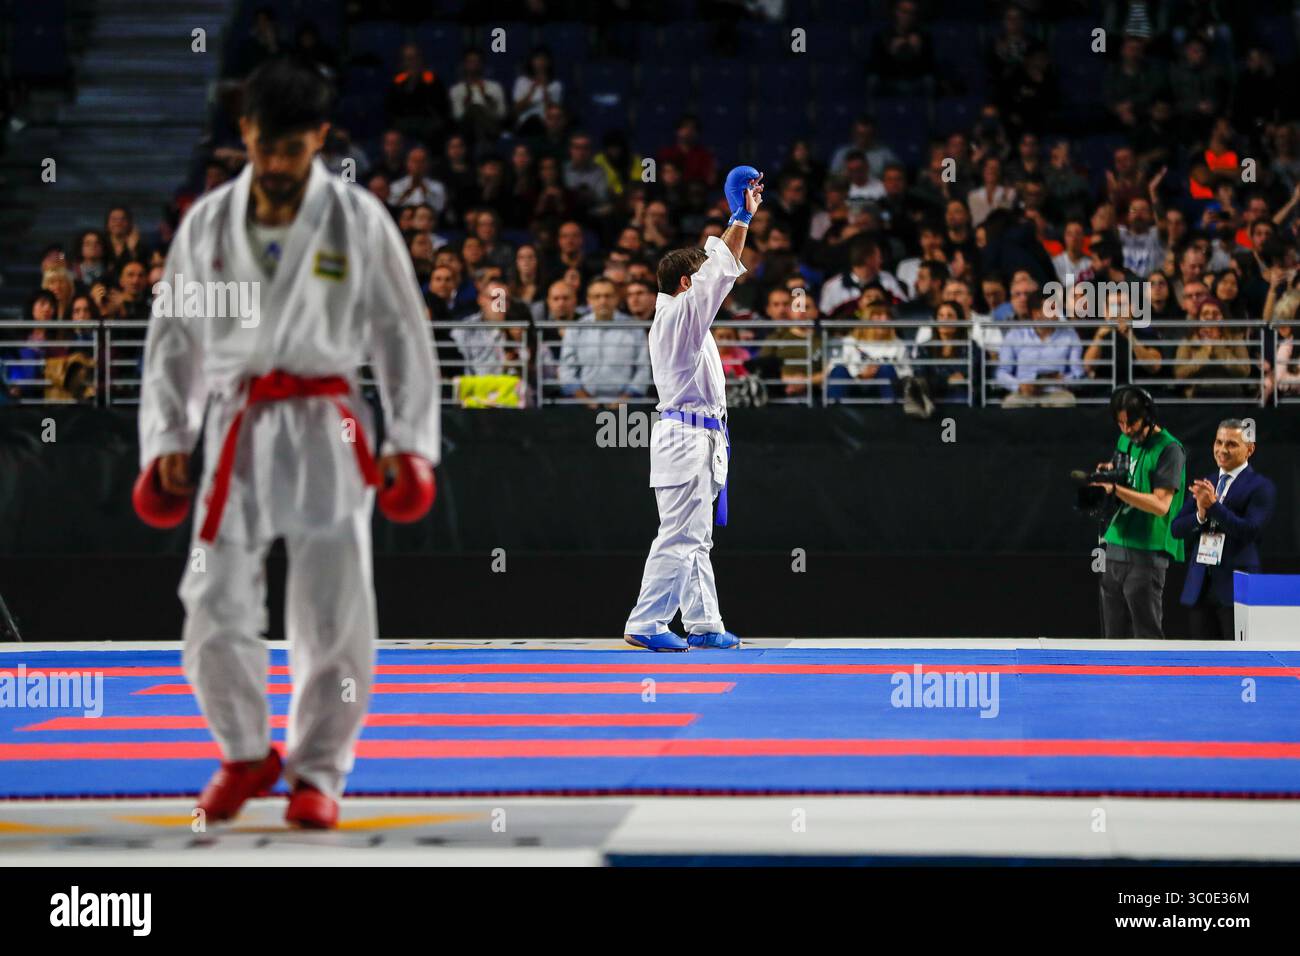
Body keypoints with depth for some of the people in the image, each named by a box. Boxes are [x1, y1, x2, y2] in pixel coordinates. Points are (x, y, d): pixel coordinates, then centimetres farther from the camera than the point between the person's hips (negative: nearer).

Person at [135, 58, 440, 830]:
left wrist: (411, 443, -3)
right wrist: (166, 441, 8)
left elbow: (402, 335, 3)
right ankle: (246, 754, 21)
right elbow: (173, 340, 14)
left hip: (328, 431, -2)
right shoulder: (206, 227, 7)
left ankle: (317, 770, 15)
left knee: (334, 616, -2)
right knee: (217, 611, -3)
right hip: (237, 427, 2)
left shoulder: (358, 222, 0)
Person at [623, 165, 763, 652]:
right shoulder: (680, 312, -13)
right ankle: (645, 623, -13)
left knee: (695, 538, 12)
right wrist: (742, 218, -6)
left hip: (691, 439, 11)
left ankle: (703, 624, 15)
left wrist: (742, 215, 22)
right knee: (678, 537, -12)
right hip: (687, 439, -11)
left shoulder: (675, 315, 16)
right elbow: (721, 270, -14)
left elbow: (716, 267, 23)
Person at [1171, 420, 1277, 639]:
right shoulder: (1204, 484, 15)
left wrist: (1214, 505, -21)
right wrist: (1201, 515, -11)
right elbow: (1177, 529, 9)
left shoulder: (1261, 487, -3)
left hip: (1236, 586, -6)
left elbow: (1250, 530, -16)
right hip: (1200, 586, 6)